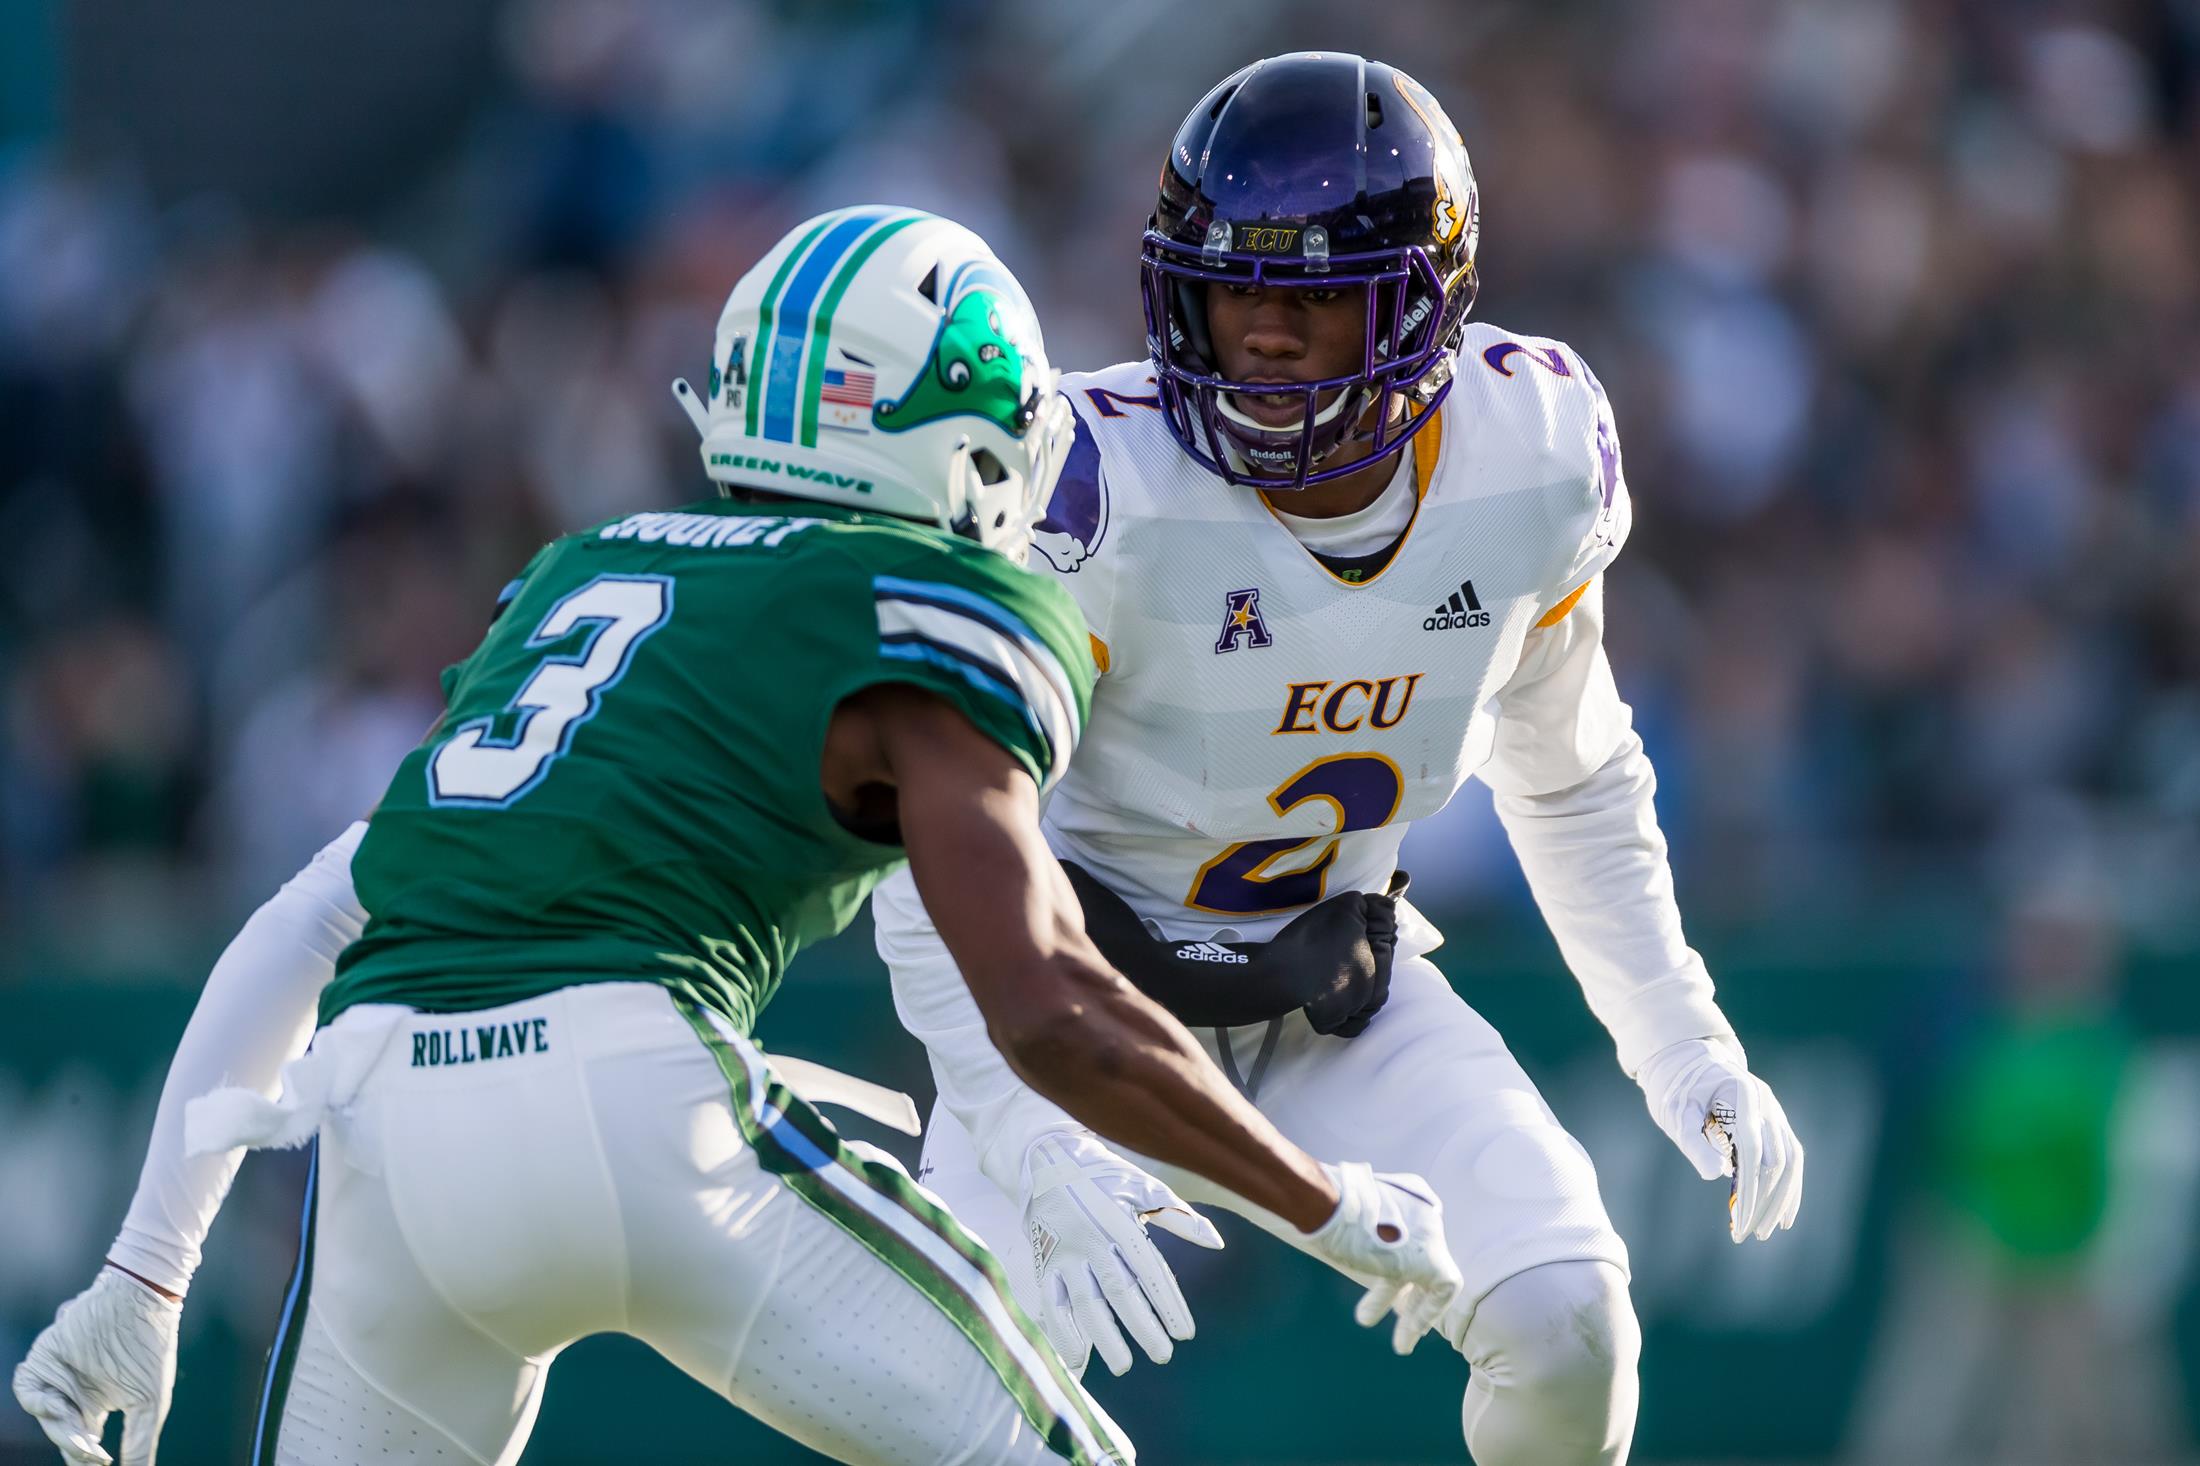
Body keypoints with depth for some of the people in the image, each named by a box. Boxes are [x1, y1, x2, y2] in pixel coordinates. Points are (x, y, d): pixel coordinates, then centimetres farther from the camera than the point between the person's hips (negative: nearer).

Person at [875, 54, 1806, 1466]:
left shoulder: (1533, 460, -12)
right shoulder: (1104, 492, -27)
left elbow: (1572, 781, 9)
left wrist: (1683, 1045, 7)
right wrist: (1043, 1156, -36)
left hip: (1336, 995, 3)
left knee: (1566, 1329, -16)